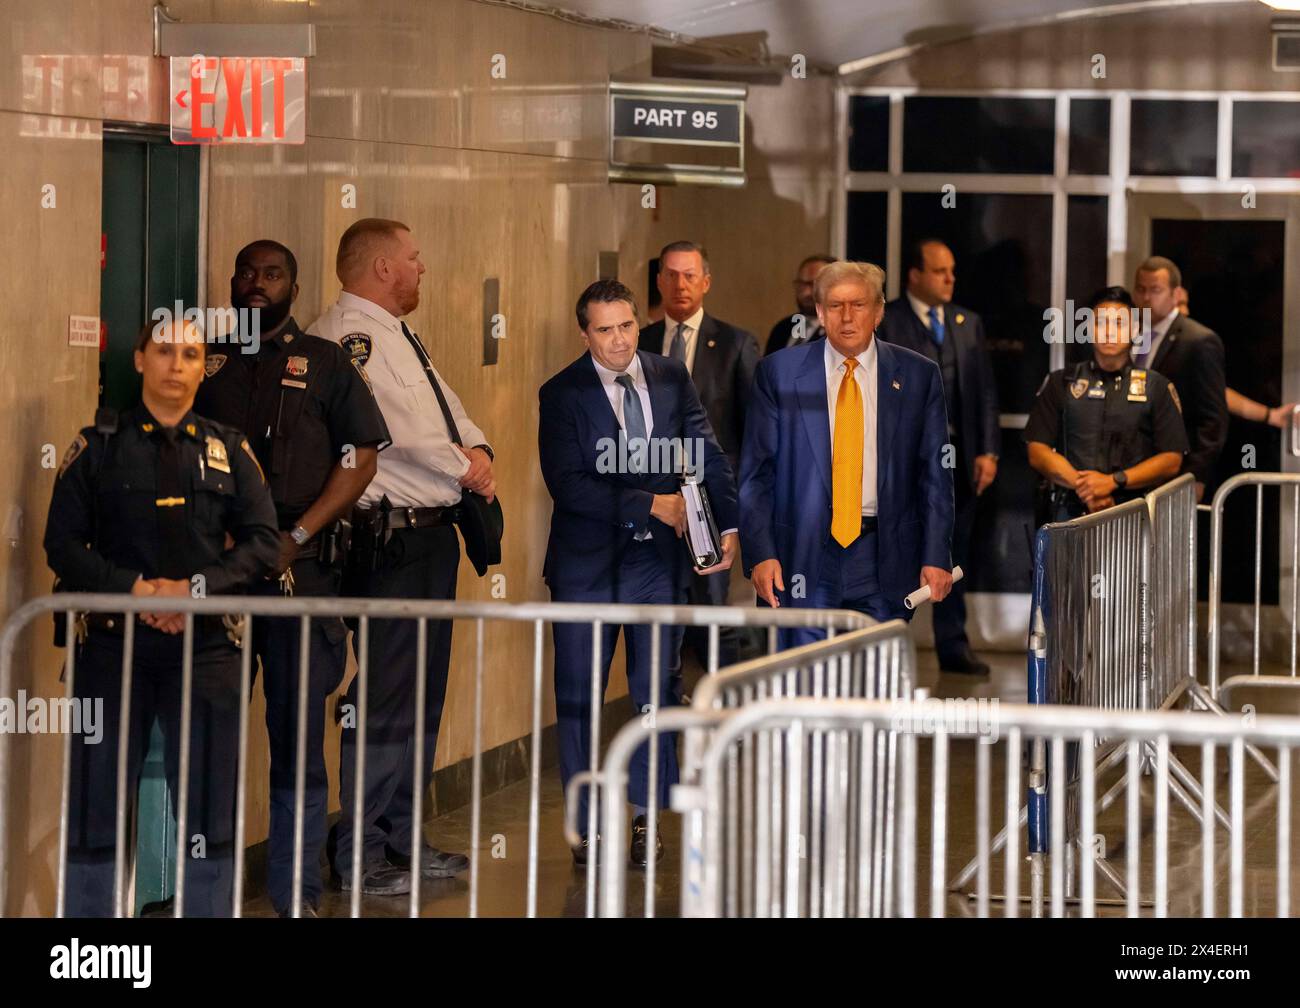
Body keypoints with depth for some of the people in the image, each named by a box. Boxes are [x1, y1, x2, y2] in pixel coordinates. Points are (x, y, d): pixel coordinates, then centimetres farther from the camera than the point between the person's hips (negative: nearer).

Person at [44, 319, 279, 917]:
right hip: (114, 639, -1)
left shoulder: (227, 450, 12)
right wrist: (136, 589, -13)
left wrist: (196, 588, -11)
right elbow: (62, 544, 0)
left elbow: (262, 542, 5)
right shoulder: (99, 446, 7)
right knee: (96, 802, -2)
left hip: (206, 644, 1)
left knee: (210, 808, -1)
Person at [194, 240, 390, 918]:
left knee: (299, 732, -3)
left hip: (300, 564, -2)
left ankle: (295, 894, 2)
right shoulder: (205, 365, 14)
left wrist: (295, 537, -8)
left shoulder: (324, 363, 9)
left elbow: (360, 459, 2)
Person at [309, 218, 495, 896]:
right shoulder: (344, 338, -13)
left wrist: (477, 448, 0)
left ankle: (400, 837, 23)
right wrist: (463, 467, -9)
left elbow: (447, 408, 22)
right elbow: (389, 430, -20)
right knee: (386, 695, -9)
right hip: (391, 538, -10)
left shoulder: (400, 336, 20)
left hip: (433, 534, 10)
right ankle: (358, 857, -4)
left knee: (424, 691, 15)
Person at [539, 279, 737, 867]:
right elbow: (567, 484, -15)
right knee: (579, 696, 3)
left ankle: (645, 817, 13)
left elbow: (707, 455, 5)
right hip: (586, 560, -2)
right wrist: (650, 504, -18)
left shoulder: (671, 378, 4)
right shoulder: (563, 394, -6)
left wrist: (729, 524, -9)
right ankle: (587, 823, 12)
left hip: (657, 557, 2)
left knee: (656, 691, 4)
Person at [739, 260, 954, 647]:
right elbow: (755, 473, 2)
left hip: (883, 555, 1)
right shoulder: (779, 373, 3)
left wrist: (936, 557, -1)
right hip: (804, 554, -1)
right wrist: (760, 554, -8)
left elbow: (935, 475, 7)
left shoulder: (917, 376, 6)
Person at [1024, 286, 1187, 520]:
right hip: (1072, 512, 0)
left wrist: (1113, 481, -7)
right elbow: (1038, 452, 9)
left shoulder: (1157, 387, 13)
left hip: (1134, 515, 0)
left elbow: (1171, 460, 6)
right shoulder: (1061, 383, 15)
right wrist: (1082, 485, -7)